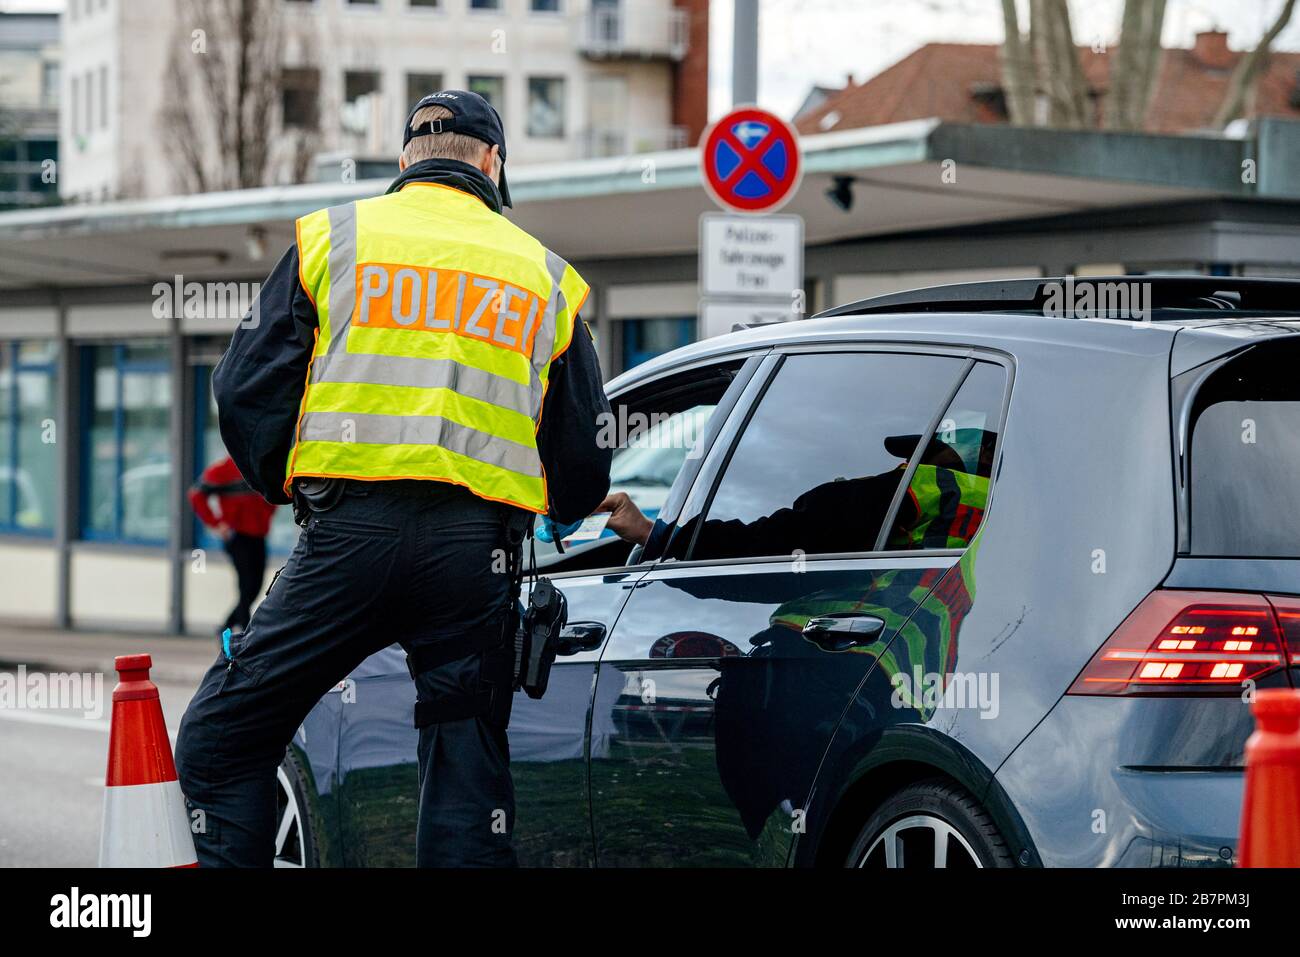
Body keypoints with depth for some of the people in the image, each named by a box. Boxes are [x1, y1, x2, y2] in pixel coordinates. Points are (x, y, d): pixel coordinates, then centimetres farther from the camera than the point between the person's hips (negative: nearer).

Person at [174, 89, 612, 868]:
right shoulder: (545, 274, 17)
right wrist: (559, 509, 41)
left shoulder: (335, 238, 10)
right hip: (480, 546, 2)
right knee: (468, 770, 7)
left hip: (353, 534, -2)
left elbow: (248, 393, 5)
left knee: (222, 741, 6)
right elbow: (584, 454, 19)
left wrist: (288, 487, 22)